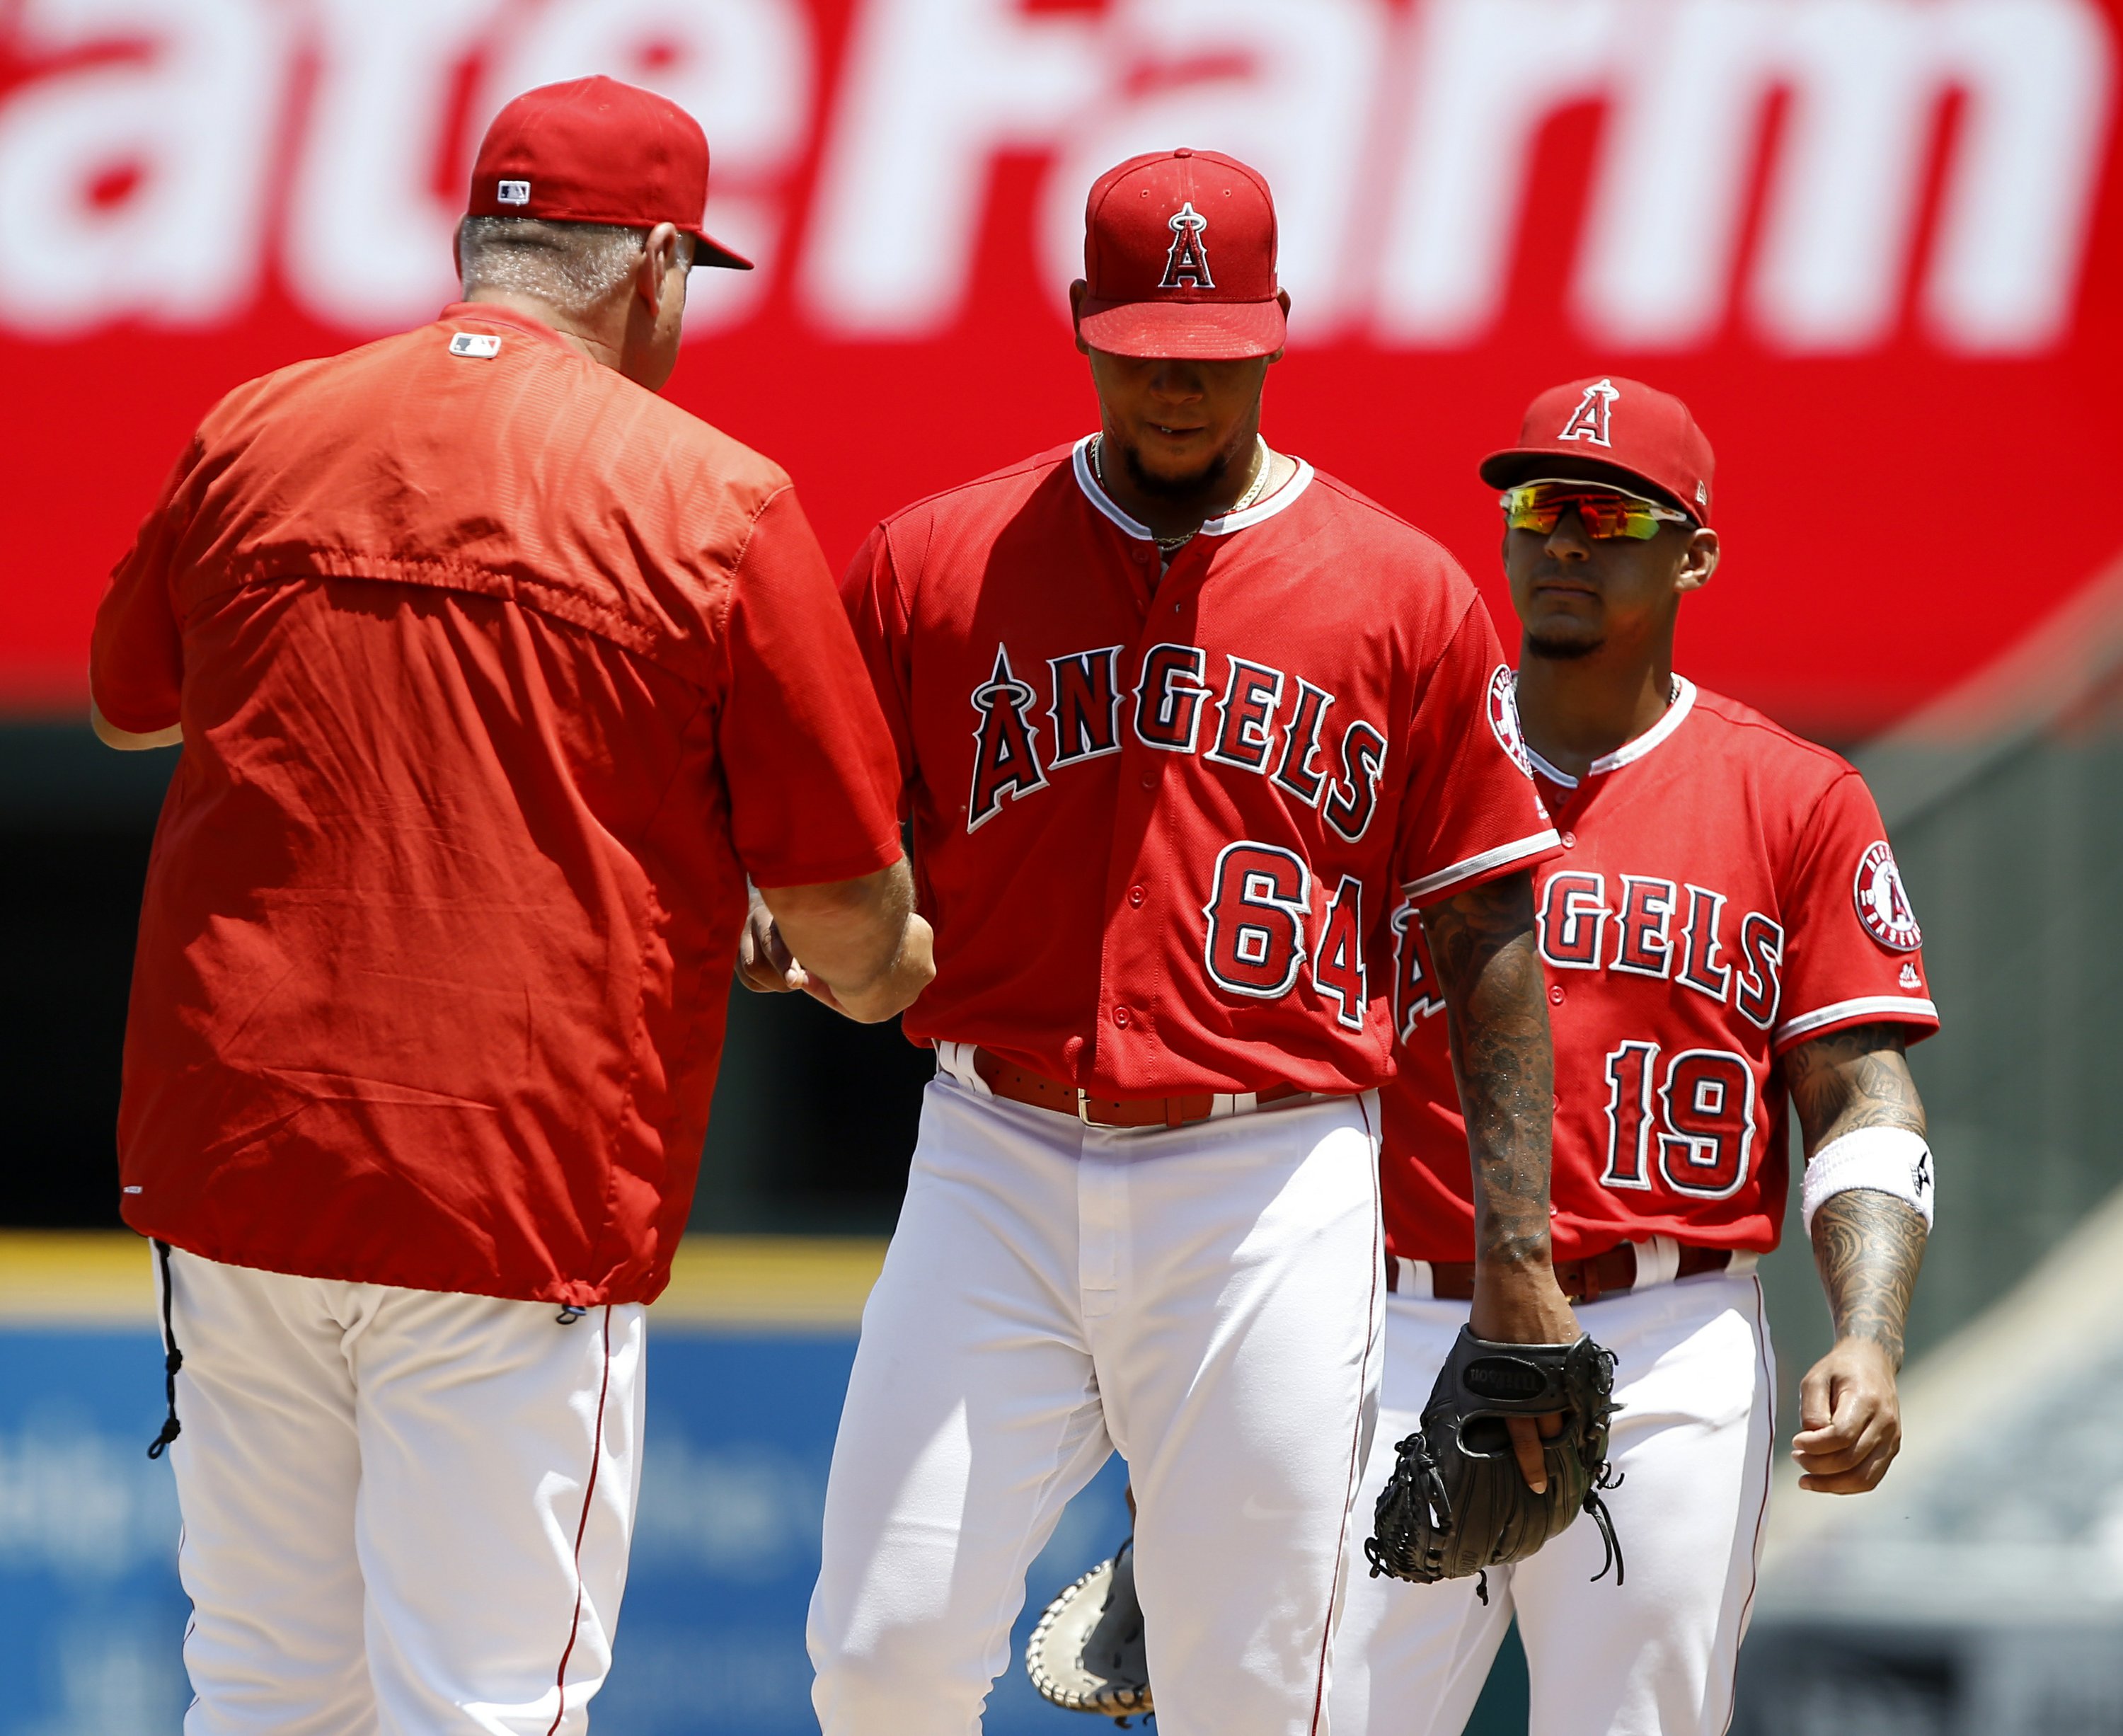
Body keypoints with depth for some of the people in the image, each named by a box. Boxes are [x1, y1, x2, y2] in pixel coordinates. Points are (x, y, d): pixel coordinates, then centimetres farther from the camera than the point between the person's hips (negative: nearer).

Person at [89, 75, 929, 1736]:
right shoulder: (715, 503, -6)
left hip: (230, 1152, 5)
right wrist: (885, 972, 20)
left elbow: (129, 705, 25)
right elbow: (844, 899, -3)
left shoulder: (251, 436, 6)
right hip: (523, 1186, -5)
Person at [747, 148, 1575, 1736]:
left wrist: (1519, 1248, -2)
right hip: (996, 1170, 1)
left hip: (1273, 1193, -1)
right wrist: (783, 924, -12)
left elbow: (1488, 933, 5)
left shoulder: (1406, 594, 4)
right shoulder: (932, 562, 6)